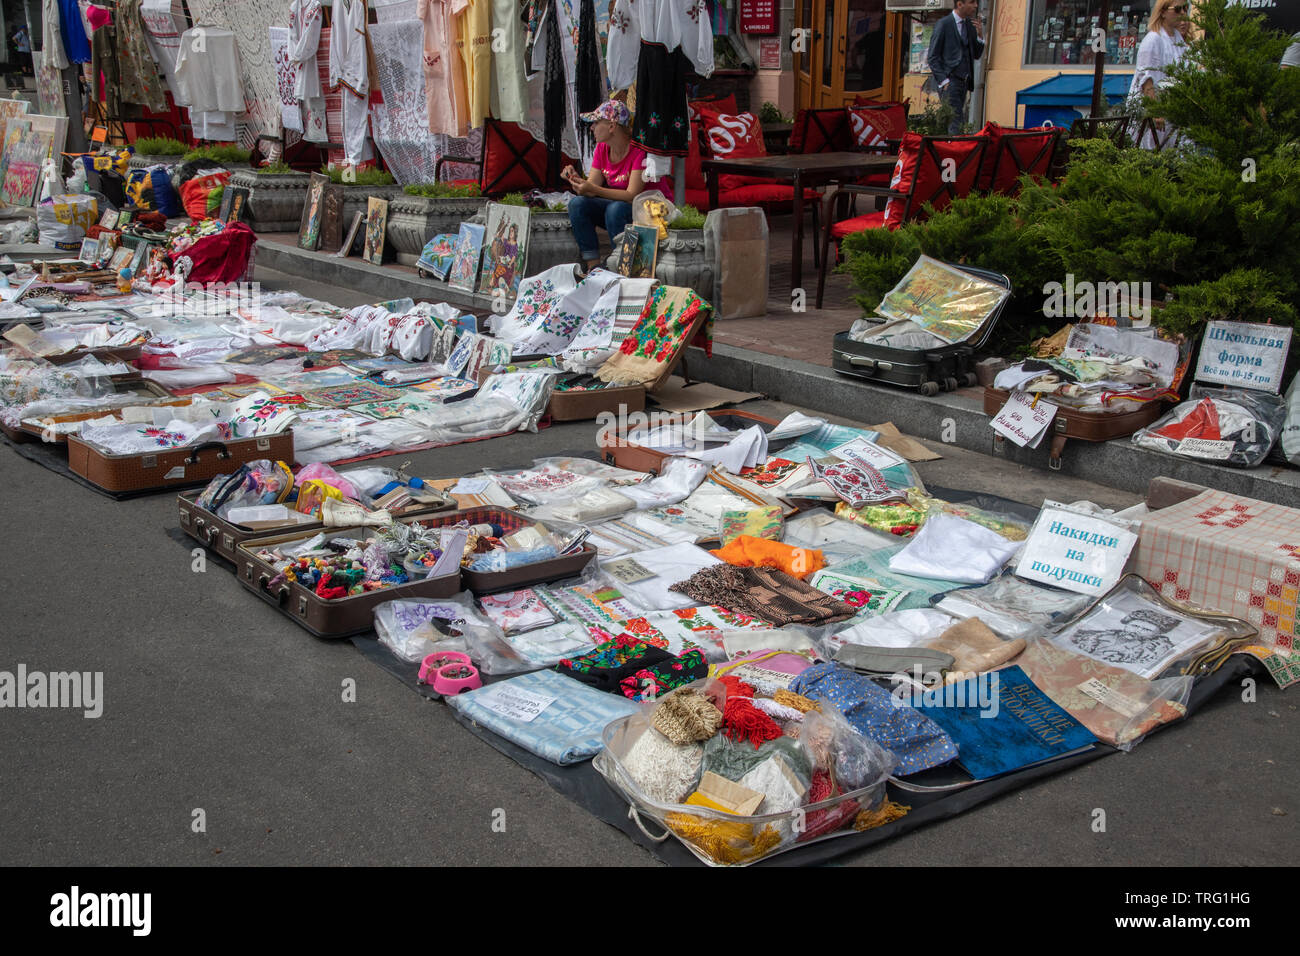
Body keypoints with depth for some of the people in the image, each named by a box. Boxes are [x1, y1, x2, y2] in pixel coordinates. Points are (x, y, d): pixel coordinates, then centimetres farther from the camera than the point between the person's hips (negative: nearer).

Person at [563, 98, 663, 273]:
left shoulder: (639, 150, -21)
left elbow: (632, 195, -27)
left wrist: (593, 190, -35)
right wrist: (575, 178, -24)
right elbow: (592, 186, -2)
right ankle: (593, 267, -18)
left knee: (615, 209, -36)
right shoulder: (602, 148, 2)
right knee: (577, 204, -16)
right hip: (615, 204, 7)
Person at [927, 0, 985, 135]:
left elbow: (977, 55, 18)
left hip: (963, 81, 7)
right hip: (949, 80, -6)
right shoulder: (944, 24, -4)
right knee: (956, 119, -16)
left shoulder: (970, 24, 15)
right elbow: (932, 57, -5)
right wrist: (943, 81, -12)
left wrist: (980, 35, 1)